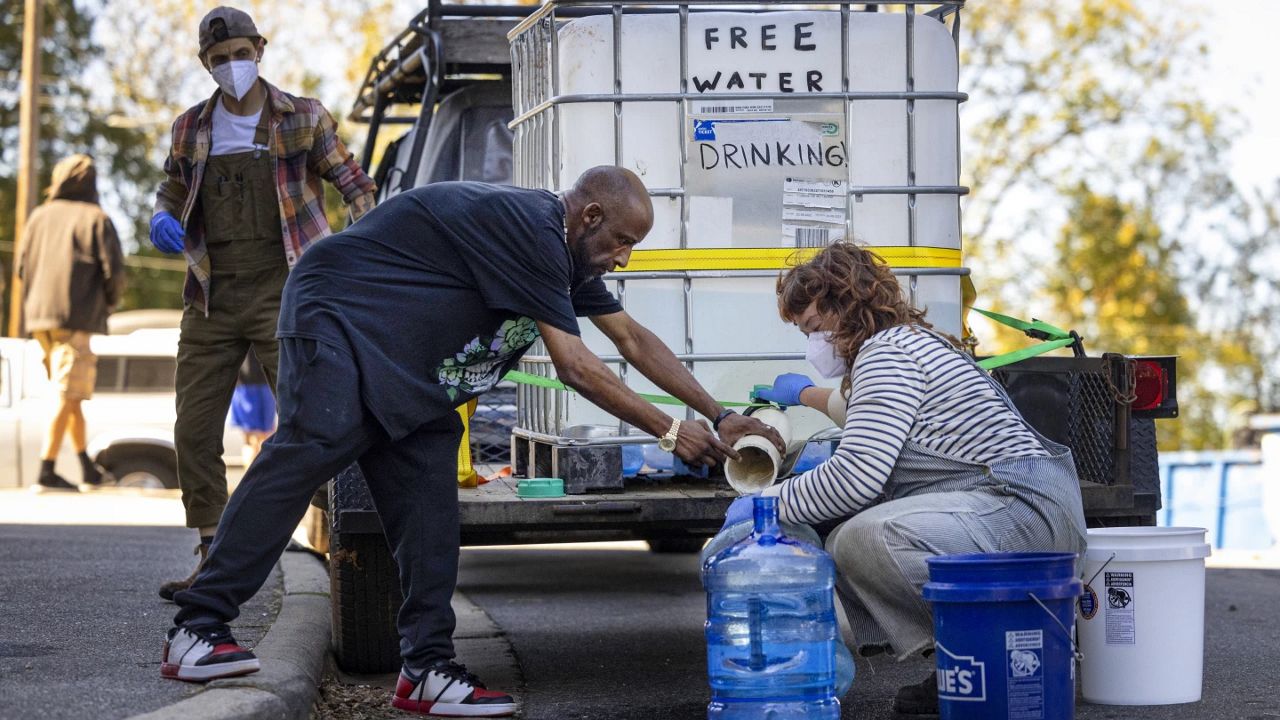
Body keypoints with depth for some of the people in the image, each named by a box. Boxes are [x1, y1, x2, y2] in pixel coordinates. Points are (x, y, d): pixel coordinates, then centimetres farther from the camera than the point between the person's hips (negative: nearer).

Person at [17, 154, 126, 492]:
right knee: (67, 396, -6)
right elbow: (114, 270, -10)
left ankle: (87, 468, 20)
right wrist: (110, 303, 8)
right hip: (76, 316, -6)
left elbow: (22, 267, 11)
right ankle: (47, 470, -12)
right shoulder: (95, 219, -2)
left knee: (71, 393, 15)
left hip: (40, 316, 6)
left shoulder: (40, 216, 12)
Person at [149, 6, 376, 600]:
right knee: (194, 432, 4)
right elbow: (171, 190, 23)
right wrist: (163, 219, -1)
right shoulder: (191, 130, 11)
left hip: (281, 292, -4)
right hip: (212, 299, 4)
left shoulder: (302, 119, 2)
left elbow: (355, 184, 6)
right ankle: (211, 560, 14)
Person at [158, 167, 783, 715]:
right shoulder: (532, 229, -23)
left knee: (428, 501, -3)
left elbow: (635, 341, 18)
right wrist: (670, 432, -14)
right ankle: (197, 629, -24)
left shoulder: (566, 253, 10)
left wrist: (719, 416, 14)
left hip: (404, 369, 10)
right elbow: (574, 368, -22)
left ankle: (427, 669, -4)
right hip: (336, 312, -10)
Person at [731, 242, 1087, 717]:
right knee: (841, 543, 15)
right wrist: (807, 396, 65)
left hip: (1023, 505, -11)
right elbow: (875, 417, 50)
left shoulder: (886, 351, -9)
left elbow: (856, 476, -19)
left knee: (864, 537, -30)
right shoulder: (911, 340, 24)